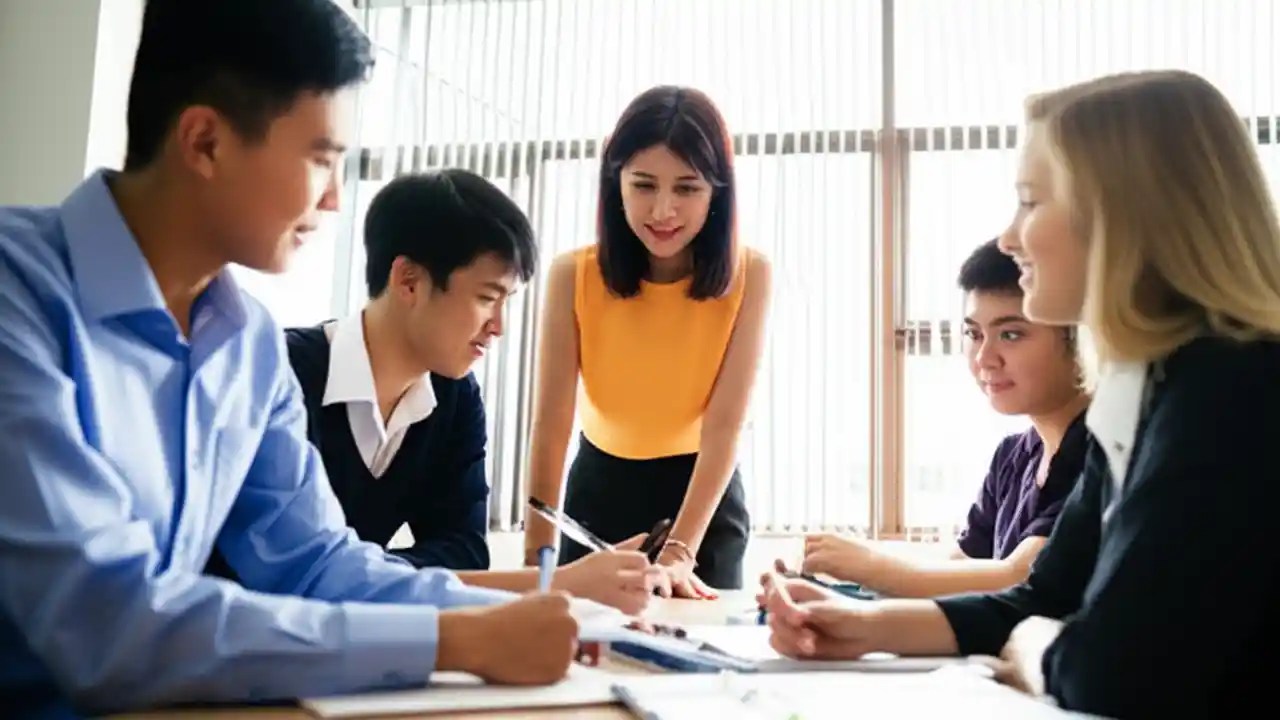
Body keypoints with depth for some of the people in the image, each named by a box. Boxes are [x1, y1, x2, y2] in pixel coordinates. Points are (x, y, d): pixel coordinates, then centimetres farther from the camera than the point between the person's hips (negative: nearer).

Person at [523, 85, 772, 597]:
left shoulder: (748, 275, -18)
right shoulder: (573, 275, -17)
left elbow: (725, 423, -23)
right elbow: (551, 423, -20)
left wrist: (680, 552, -34)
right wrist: (536, 557, -28)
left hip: (704, 490, 0)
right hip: (601, 487, 1)